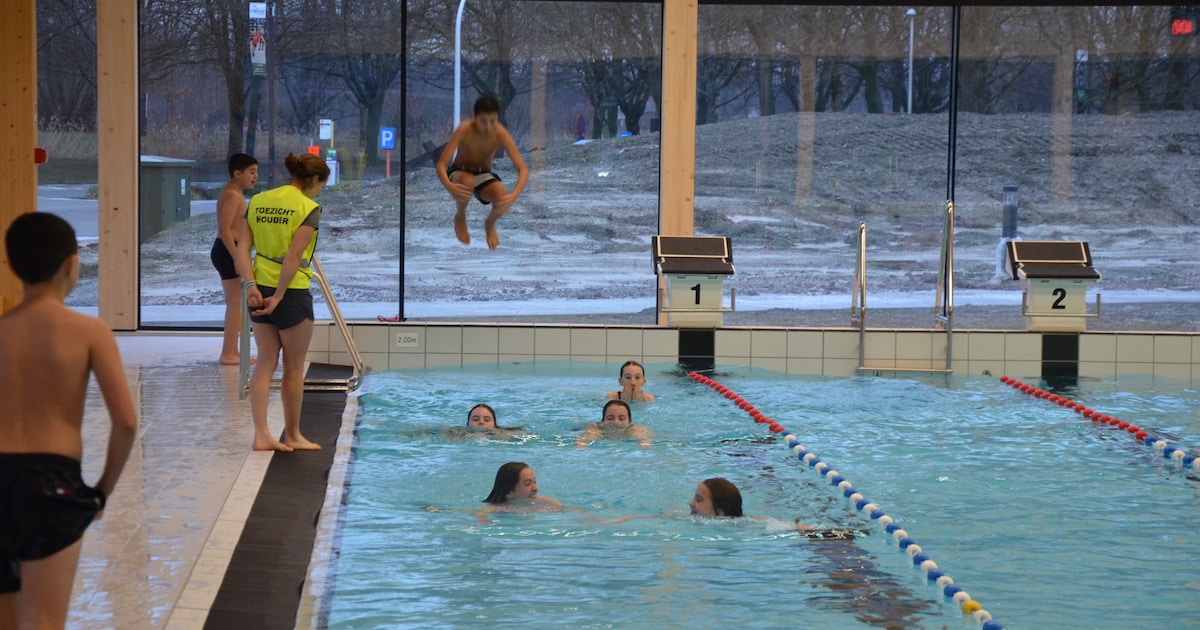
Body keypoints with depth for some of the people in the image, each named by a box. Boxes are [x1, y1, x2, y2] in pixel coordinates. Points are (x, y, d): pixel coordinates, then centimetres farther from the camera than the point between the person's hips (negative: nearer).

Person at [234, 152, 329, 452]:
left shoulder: (258, 201, 8)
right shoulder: (308, 208, -10)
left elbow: (243, 248, 0)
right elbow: (294, 256, -18)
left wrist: (251, 285, -6)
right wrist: (279, 297, -15)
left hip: (260, 291, 6)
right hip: (292, 291, -6)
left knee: (266, 363, 10)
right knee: (294, 368, 8)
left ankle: (261, 434, 4)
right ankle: (292, 436, 18)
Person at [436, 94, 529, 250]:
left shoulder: (501, 134, -24)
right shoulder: (464, 130, -29)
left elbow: (523, 169, -25)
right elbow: (441, 165, -31)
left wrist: (514, 195, -44)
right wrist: (449, 186, -53)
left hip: (484, 175, 2)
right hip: (460, 173, -2)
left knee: (504, 201, -29)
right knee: (467, 181, -39)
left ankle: (490, 223, 11)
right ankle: (460, 217, -4)